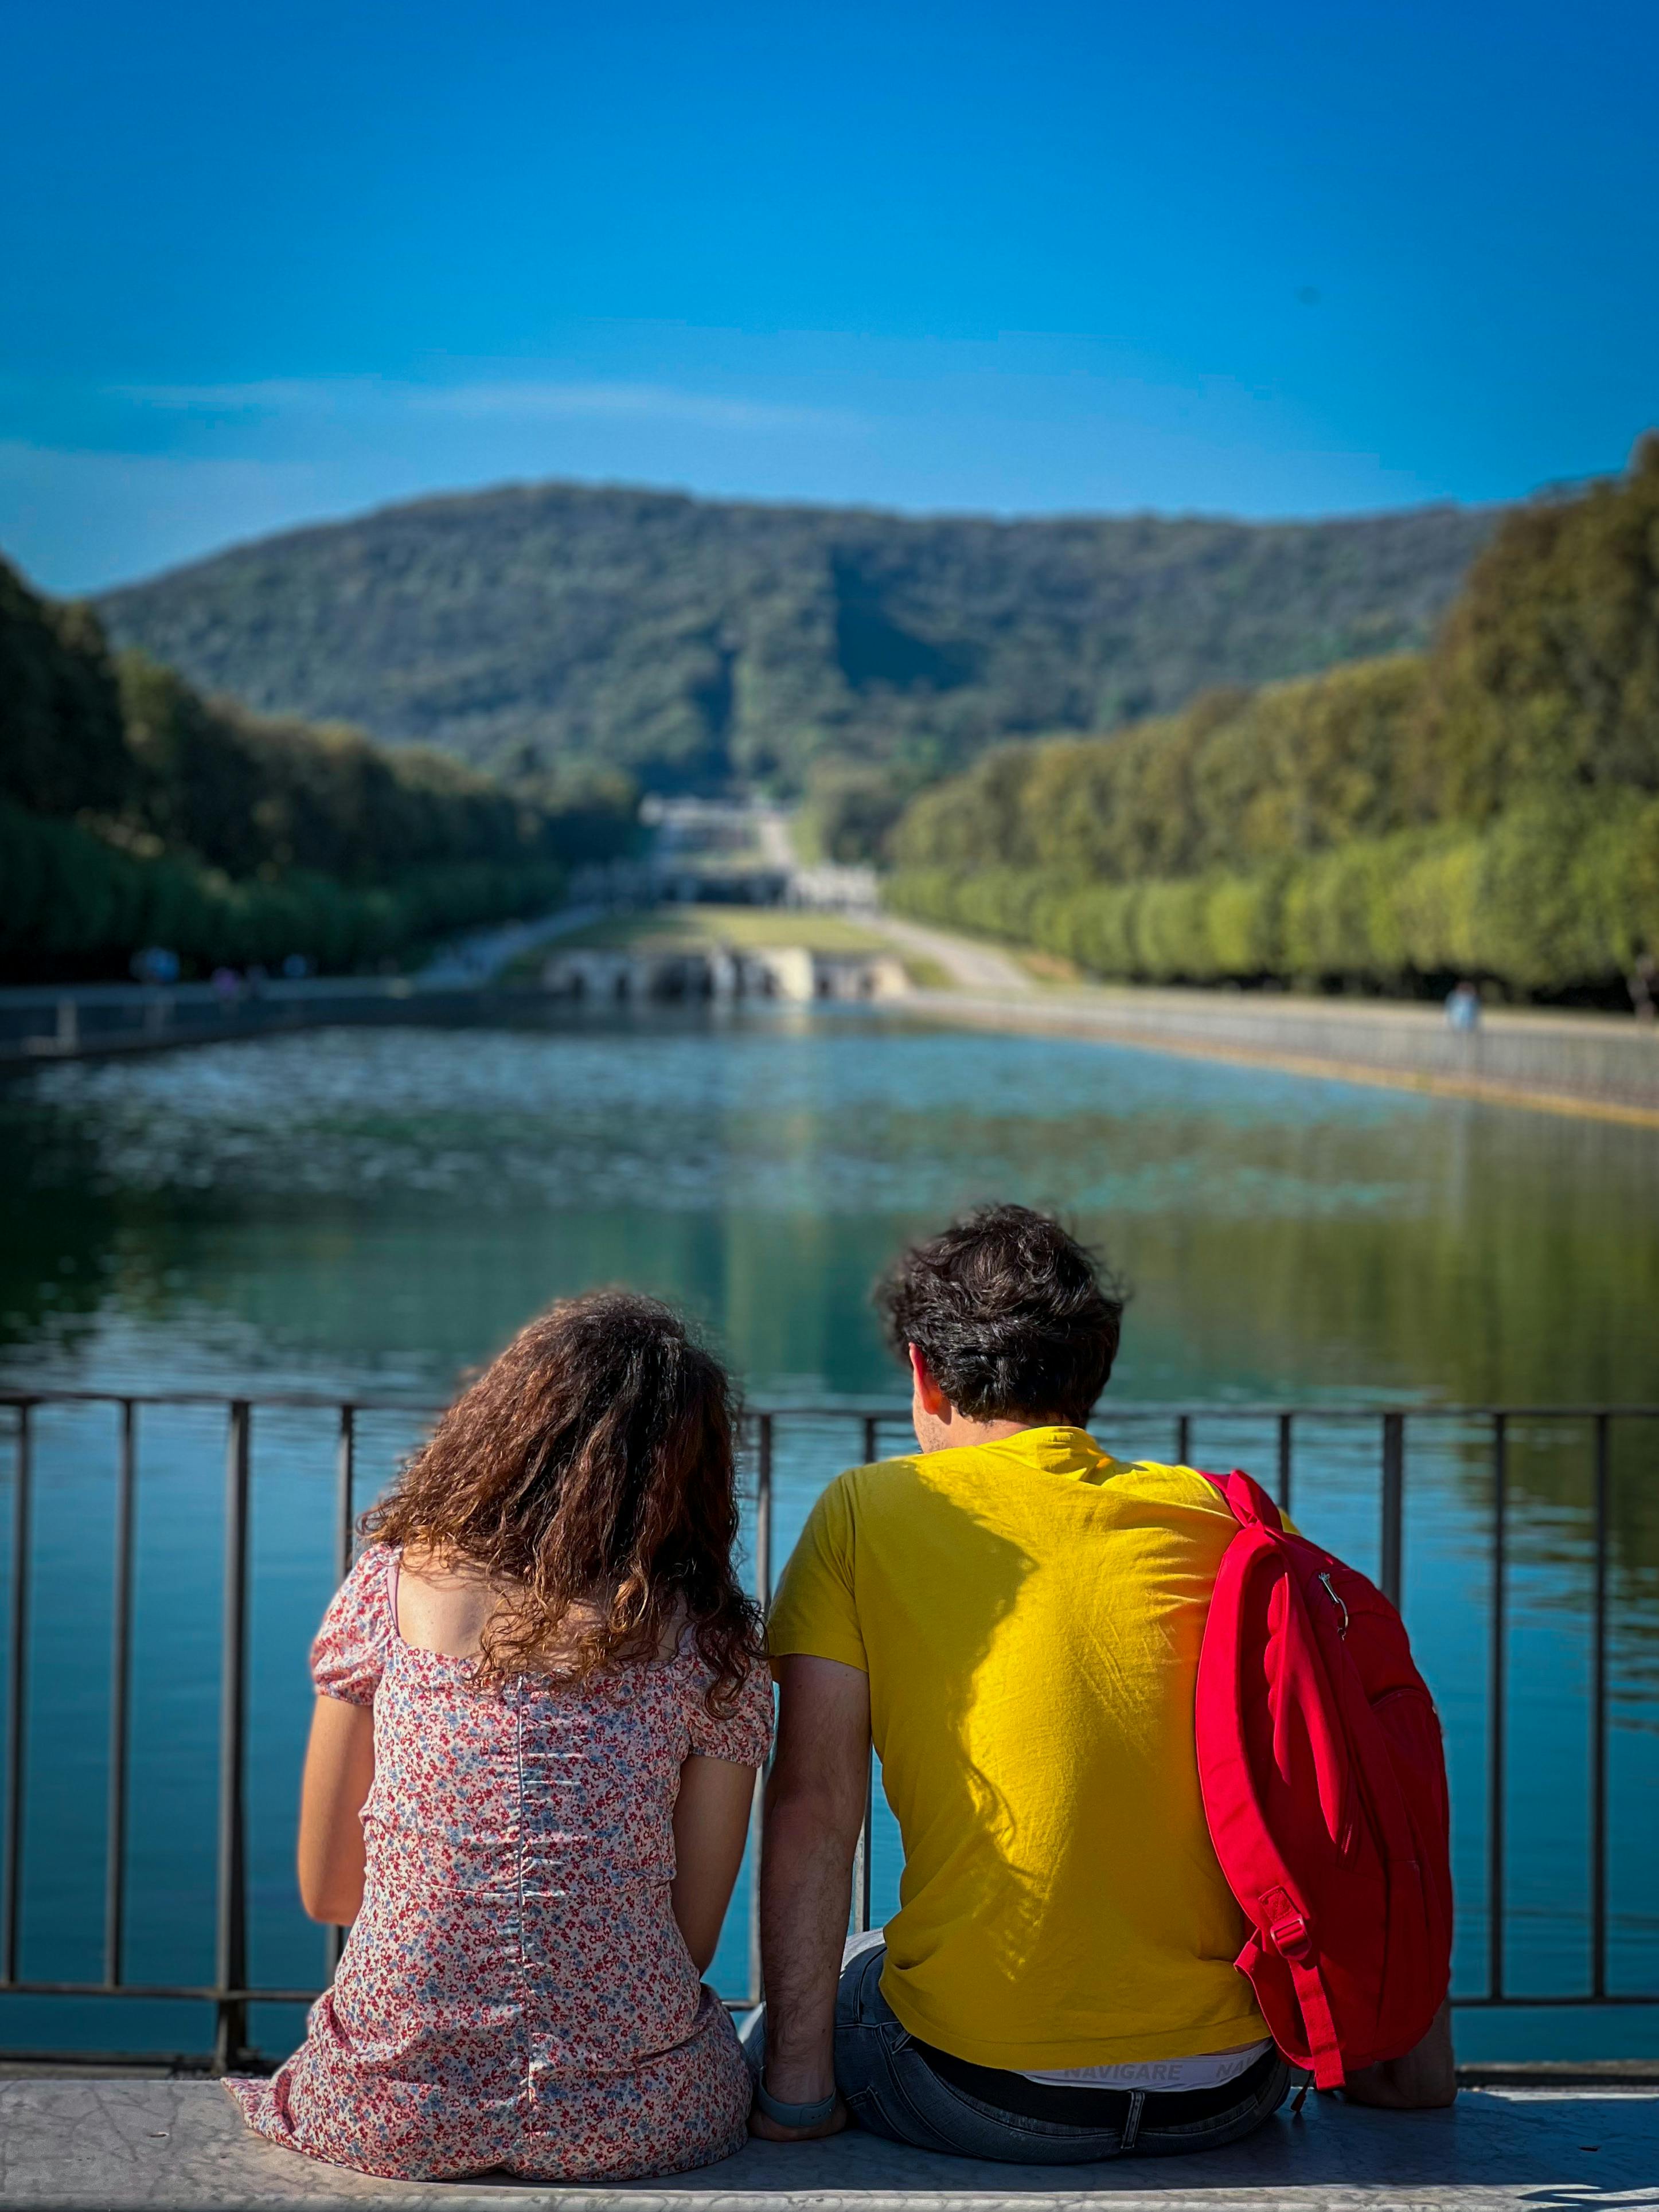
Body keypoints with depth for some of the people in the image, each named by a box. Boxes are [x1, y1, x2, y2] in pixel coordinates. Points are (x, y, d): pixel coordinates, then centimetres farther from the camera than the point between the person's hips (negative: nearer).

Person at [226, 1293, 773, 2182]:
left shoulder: (391, 1583, 2)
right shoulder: (710, 1640, 0)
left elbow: (325, 1889, 8)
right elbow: (693, 1937, 3)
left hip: (390, 2114, 2)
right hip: (628, 2123, -2)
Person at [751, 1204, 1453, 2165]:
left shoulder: (868, 1512, 0)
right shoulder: (1216, 1513, 5)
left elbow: (812, 1808, -6)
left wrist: (796, 2084, -1)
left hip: (983, 2100, -2)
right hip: (1227, 2094, 3)